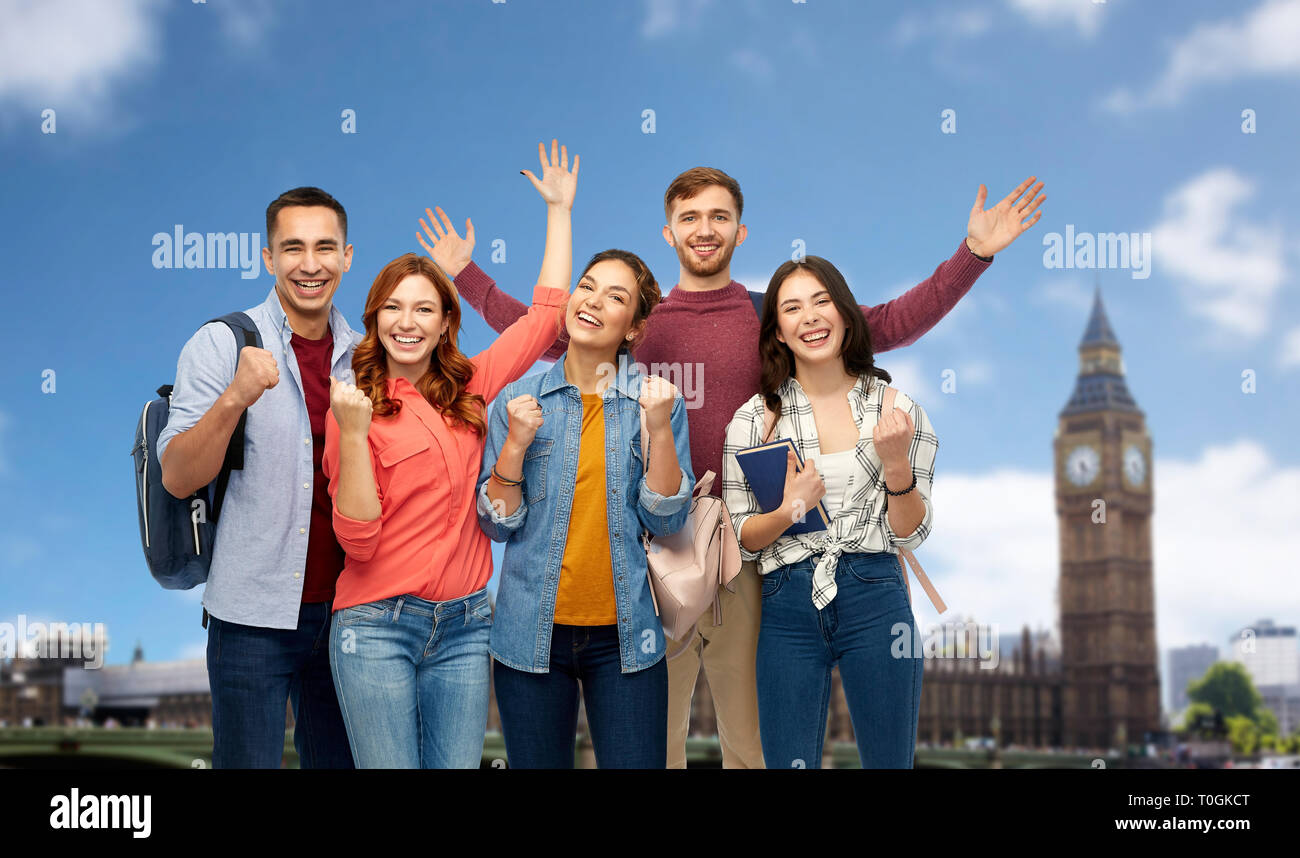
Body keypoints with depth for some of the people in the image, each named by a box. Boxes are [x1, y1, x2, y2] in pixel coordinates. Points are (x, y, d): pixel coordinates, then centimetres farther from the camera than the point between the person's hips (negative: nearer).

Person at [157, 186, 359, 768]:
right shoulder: (223, 344, -7)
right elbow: (178, 479, -15)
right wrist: (234, 399, -29)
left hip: (344, 610, 5)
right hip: (254, 616, -4)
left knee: (339, 759, 14)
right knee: (248, 761, 3)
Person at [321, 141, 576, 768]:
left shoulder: (470, 388, 7)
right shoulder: (355, 405, -3)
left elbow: (547, 315, 12)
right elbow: (357, 539, -11)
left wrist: (559, 209, 16)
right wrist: (353, 434, -22)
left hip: (464, 625, 4)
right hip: (378, 627, -3)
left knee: (457, 765, 6)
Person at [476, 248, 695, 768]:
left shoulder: (657, 399, 2)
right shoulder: (519, 399, 2)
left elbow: (666, 522, -3)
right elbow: (496, 525, 2)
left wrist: (659, 428, -13)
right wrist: (516, 443, -12)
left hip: (624, 635, 0)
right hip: (531, 633, 1)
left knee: (635, 762, 1)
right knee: (537, 762, 10)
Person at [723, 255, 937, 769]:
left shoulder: (895, 406, 4)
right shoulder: (754, 418, 4)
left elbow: (911, 534, 3)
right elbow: (741, 539, 4)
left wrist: (896, 462, -14)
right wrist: (790, 510, -16)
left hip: (875, 601, 0)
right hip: (788, 608, 0)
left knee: (889, 761, 8)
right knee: (788, 762, 4)